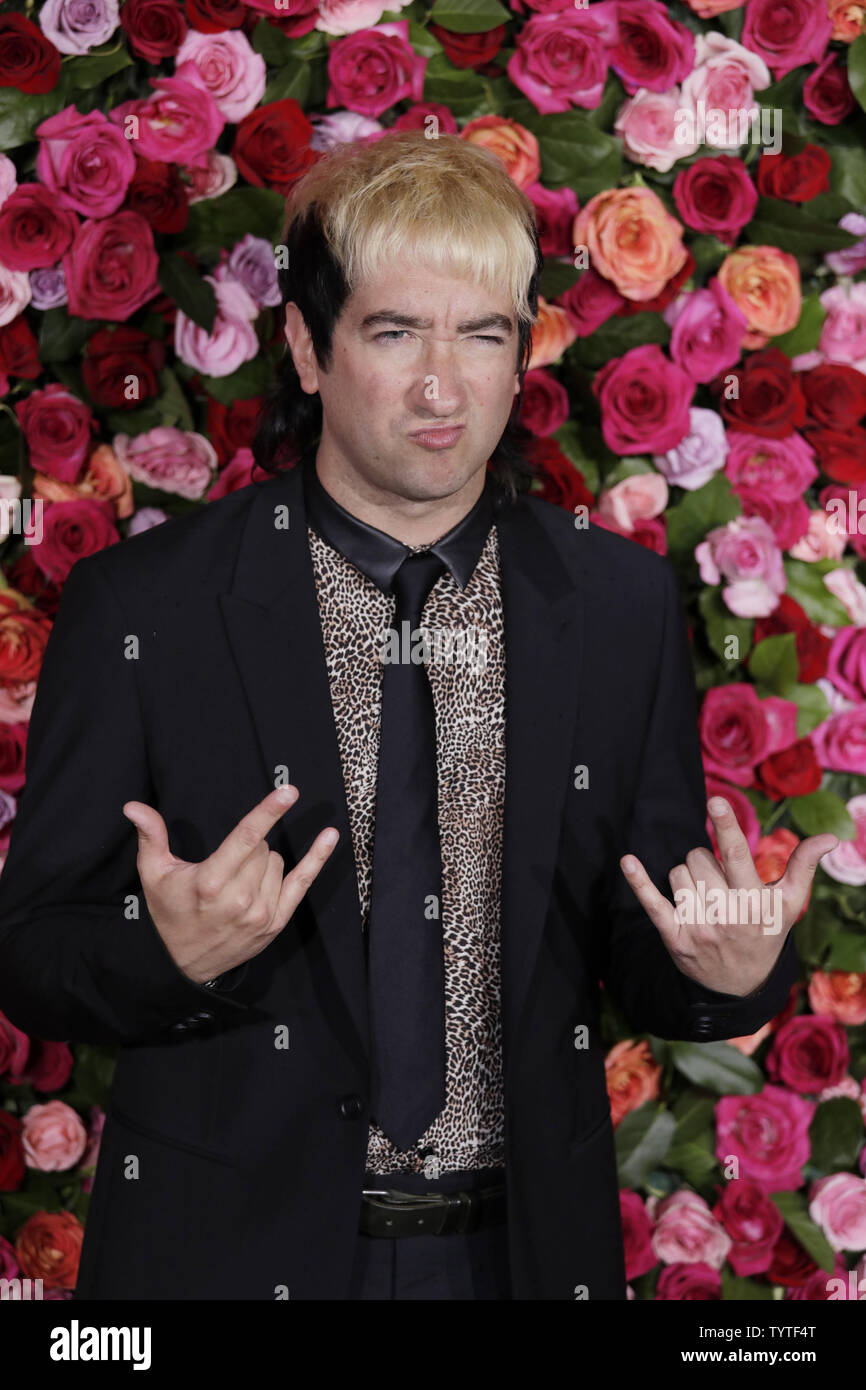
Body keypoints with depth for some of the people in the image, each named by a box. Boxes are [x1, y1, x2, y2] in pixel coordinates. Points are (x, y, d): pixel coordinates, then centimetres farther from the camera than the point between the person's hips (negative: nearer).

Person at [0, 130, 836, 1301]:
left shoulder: (624, 607, -1)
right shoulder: (139, 609, -9)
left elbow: (639, 962, 3)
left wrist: (734, 972, -18)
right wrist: (175, 953, -25)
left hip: (525, 1246, 2)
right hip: (233, 1247, -2)